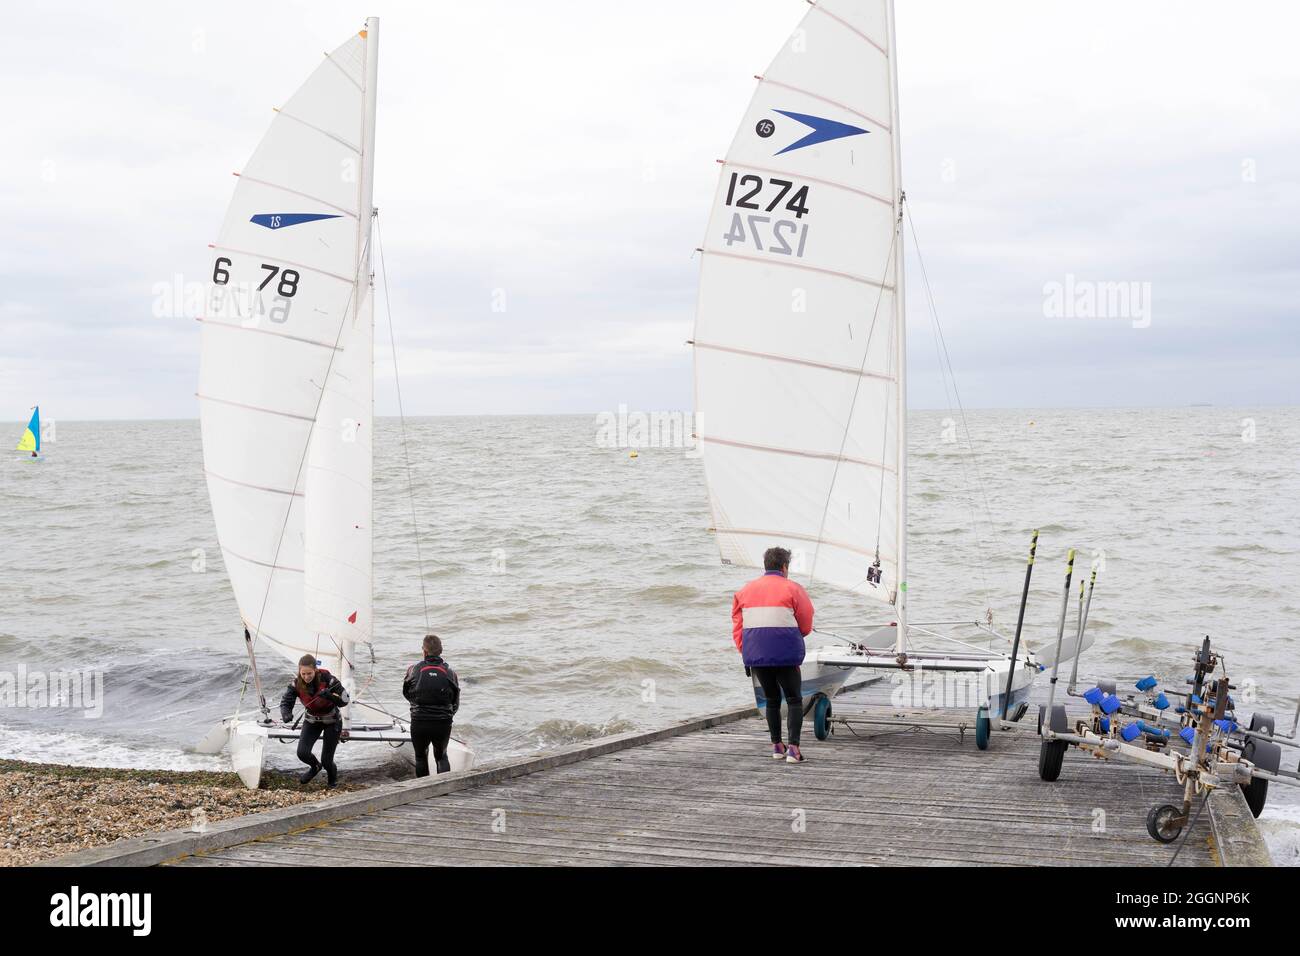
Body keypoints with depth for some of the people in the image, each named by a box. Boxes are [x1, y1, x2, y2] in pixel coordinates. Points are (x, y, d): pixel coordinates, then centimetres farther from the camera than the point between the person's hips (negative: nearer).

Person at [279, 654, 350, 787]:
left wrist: (330, 695, -46)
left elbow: (344, 700, -27)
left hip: (332, 721, -3)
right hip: (312, 720, 3)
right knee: (302, 753, -17)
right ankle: (315, 767, 21)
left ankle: (332, 776, 35)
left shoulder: (327, 679, -29)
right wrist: (286, 714, -45)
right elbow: (286, 702, -22)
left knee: (326, 760, -3)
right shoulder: (296, 684, -20)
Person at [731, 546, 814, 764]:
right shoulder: (793, 589, -2)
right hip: (785, 656, -4)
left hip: (755, 656, 4)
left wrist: (745, 652, 17)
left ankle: (777, 746, 19)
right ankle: (793, 748, -6)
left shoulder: (745, 591, 10)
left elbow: (737, 626, 10)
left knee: (772, 699, 18)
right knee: (794, 699, 5)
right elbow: (806, 627, 3)